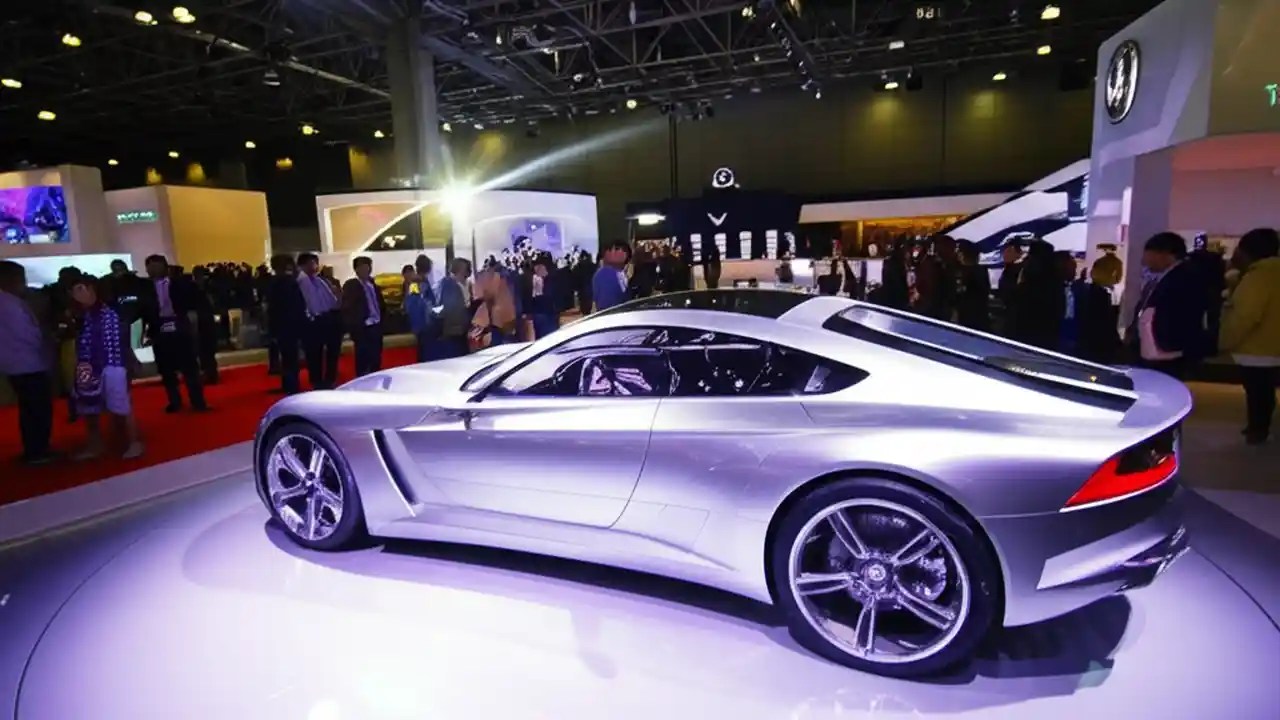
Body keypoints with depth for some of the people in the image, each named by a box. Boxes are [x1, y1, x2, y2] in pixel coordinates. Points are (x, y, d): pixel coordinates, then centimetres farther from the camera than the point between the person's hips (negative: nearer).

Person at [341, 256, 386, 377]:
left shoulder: (373, 284, 14)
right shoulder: (350, 285, -5)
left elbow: (381, 304, 23)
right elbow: (347, 309, -10)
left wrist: (382, 320, 11)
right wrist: (354, 328, -15)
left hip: (376, 327, 6)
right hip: (362, 329, -6)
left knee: (376, 360, 13)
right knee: (363, 360, -1)